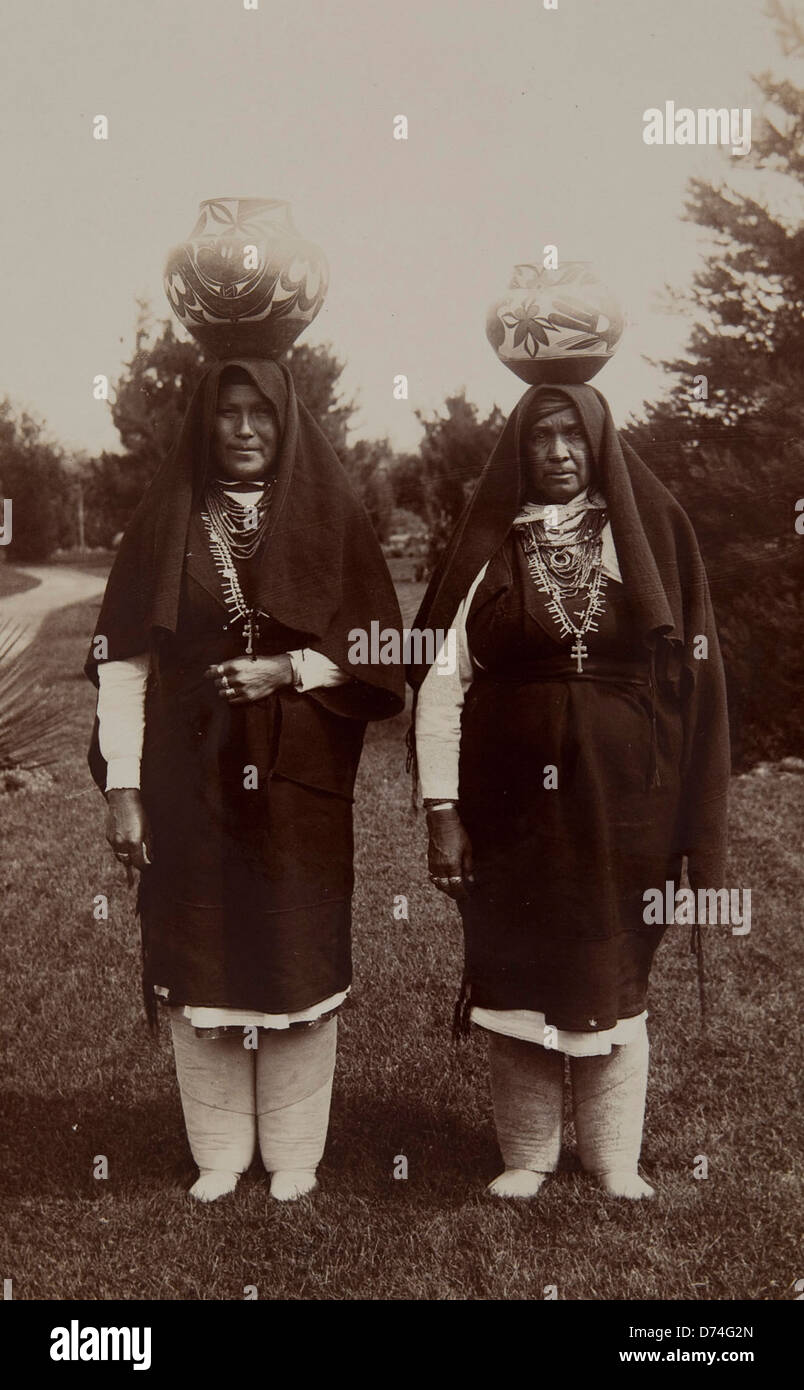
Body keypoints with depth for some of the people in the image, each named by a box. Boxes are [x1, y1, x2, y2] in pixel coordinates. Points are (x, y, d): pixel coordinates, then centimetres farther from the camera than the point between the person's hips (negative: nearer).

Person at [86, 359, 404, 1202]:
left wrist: (288, 670, -14)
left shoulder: (329, 518, 4)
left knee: (299, 959, 3)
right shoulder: (166, 520, 5)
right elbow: (123, 658, 0)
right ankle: (219, 1154, 21)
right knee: (199, 959, 5)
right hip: (190, 779, 1)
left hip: (299, 784, 0)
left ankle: (294, 1154, 20)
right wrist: (123, 787, -6)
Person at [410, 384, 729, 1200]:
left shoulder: (652, 535, 2)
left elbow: (693, 674, -1)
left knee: (614, 980, 9)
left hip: (622, 809, 0)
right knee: (515, 978, 8)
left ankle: (614, 1157, 25)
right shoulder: (485, 549, 1)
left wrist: (690, 820, -5)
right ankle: (526, 1156, 25)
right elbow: (440, 684, -2)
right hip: (512, 806, 0)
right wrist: (443, 812, -7)